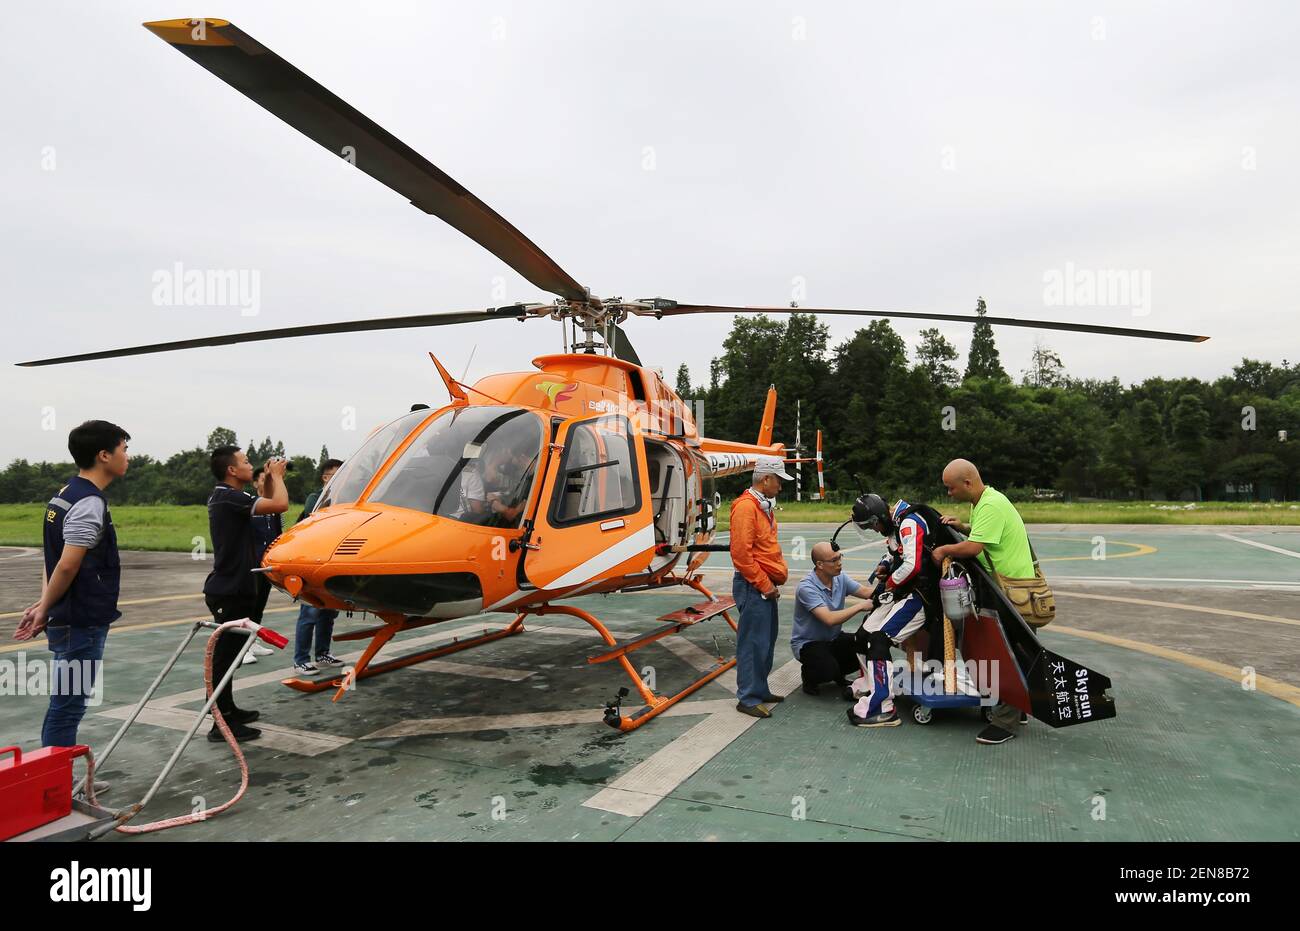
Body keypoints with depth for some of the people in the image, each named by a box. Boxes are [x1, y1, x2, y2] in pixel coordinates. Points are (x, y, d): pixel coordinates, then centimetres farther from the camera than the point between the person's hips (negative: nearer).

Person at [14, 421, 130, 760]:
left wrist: (45, 605, 5)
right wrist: (45, 609, -8)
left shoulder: (67, 494, 13)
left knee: (65, 706, 17)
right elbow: (67, 566, -22)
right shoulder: (90, 503, -19)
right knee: (67, 707, 0)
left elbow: (57, 562, 13)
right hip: (82, 623, -10)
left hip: (70, 621, 10)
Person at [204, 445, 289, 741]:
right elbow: (280, 505, -27)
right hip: (231, 591, -10)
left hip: (231, 587, 10)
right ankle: (222, 725, 1)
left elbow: (267, 506, 18)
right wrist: (276, 476, -10)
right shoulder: (231, 498, -19)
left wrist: (271, 479, 8)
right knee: (225, 654, -5)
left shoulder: (223, 497, 12)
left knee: (228, 651, 18)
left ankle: (228, 710, 30)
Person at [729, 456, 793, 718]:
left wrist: (776, 579, 12)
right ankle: (748, 698, 4)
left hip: (766, 586, 10)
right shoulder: (746, 507, -16)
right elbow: (741, 552, -22)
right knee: (754, 643, -5)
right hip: (753, 587, -10)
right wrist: (765, 585, -16)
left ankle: (760, 689, 27)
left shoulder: (765, 506, 17)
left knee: (767, 640, 16)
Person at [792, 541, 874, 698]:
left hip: (834, 638, 7)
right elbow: (830, 619, -34)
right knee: (828, 670, -33)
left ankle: (837, 674, 13)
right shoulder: (807, 588, -26)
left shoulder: (840, 577, -4)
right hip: (808, 643, -7)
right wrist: (860, 606, -33)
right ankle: (809, 675, 5)